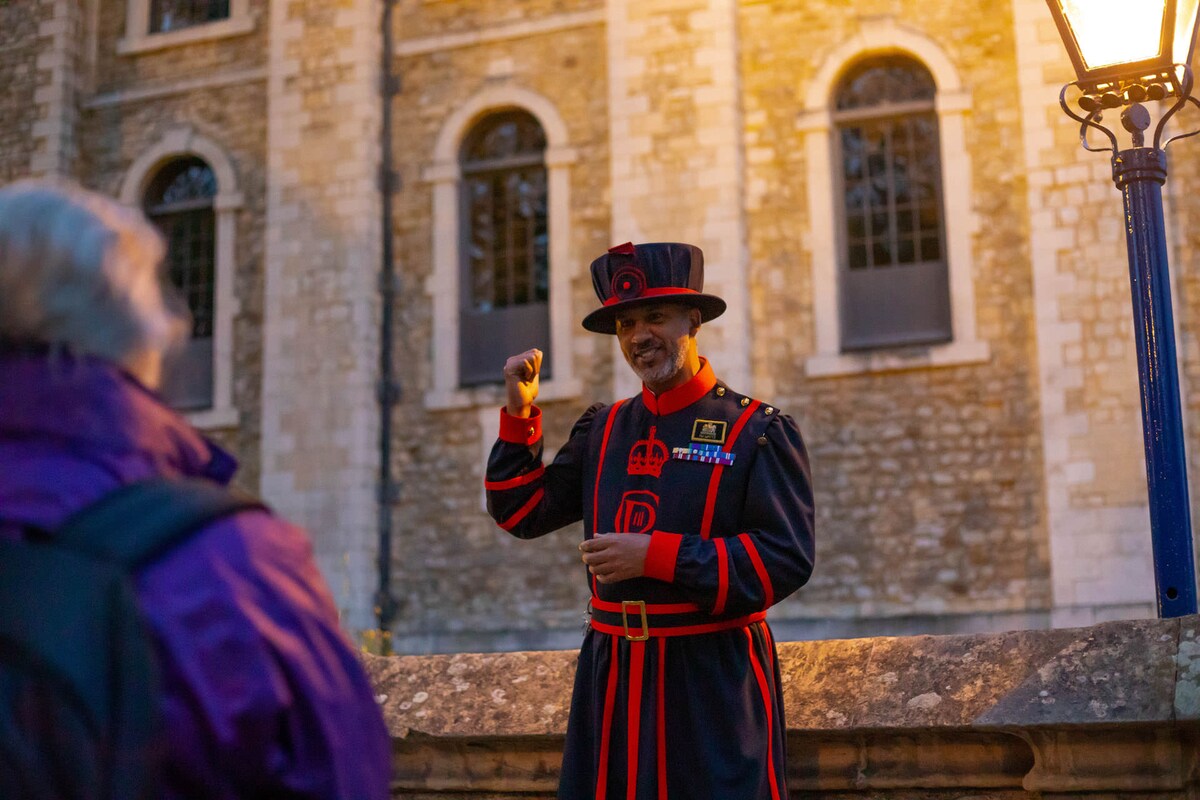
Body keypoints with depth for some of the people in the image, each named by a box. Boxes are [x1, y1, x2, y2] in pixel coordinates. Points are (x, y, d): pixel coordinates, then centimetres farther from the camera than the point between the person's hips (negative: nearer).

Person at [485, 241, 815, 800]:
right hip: (611, 677, 5)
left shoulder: (757, 432, -5)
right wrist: (520, 413, 0)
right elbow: (522, 514, 12)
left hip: (715, 685, -4)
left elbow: (787, 559, -13)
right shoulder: (602, 430, 11)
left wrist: (657, 556, -19)